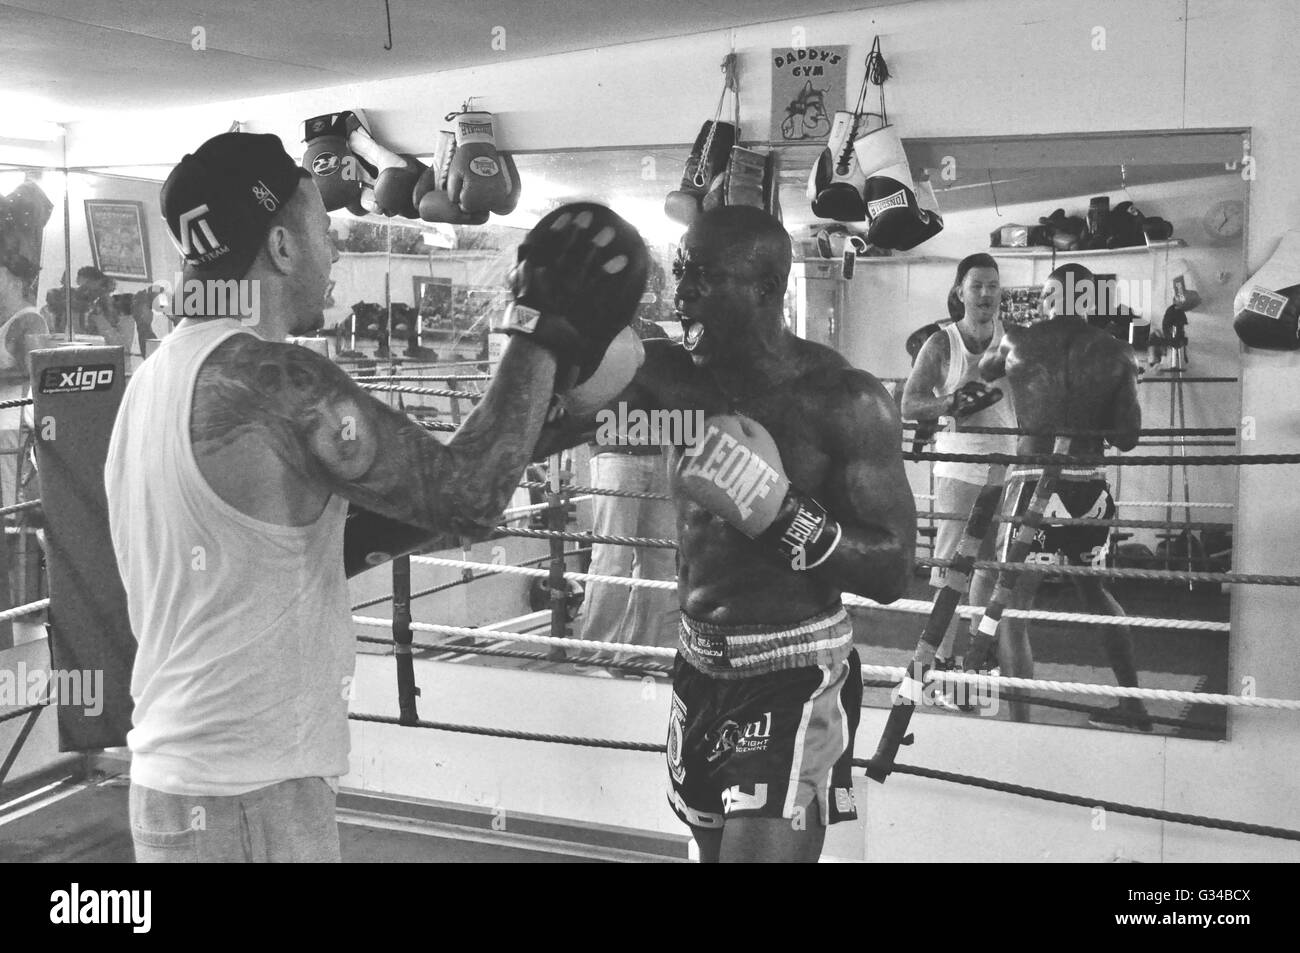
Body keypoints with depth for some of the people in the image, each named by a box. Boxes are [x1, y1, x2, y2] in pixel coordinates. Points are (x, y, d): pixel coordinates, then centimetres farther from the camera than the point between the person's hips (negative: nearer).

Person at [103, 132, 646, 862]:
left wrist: (396, 521, 14)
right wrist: (551, 336, -11)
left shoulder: (159, 378, 8)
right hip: (245, 800, -9)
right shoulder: (271, 378, -20)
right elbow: (470, 499, -19)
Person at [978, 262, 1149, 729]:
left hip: (1034, 482, -3)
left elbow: (984, 371, 22)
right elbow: (1126, 438, 3)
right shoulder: (1117, 353, 2)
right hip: (1090, 486, 3)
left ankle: (1020, 718, -4)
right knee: (1094, 590, 24)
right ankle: (1133, 704, 32)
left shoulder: (1018, 341, -1)